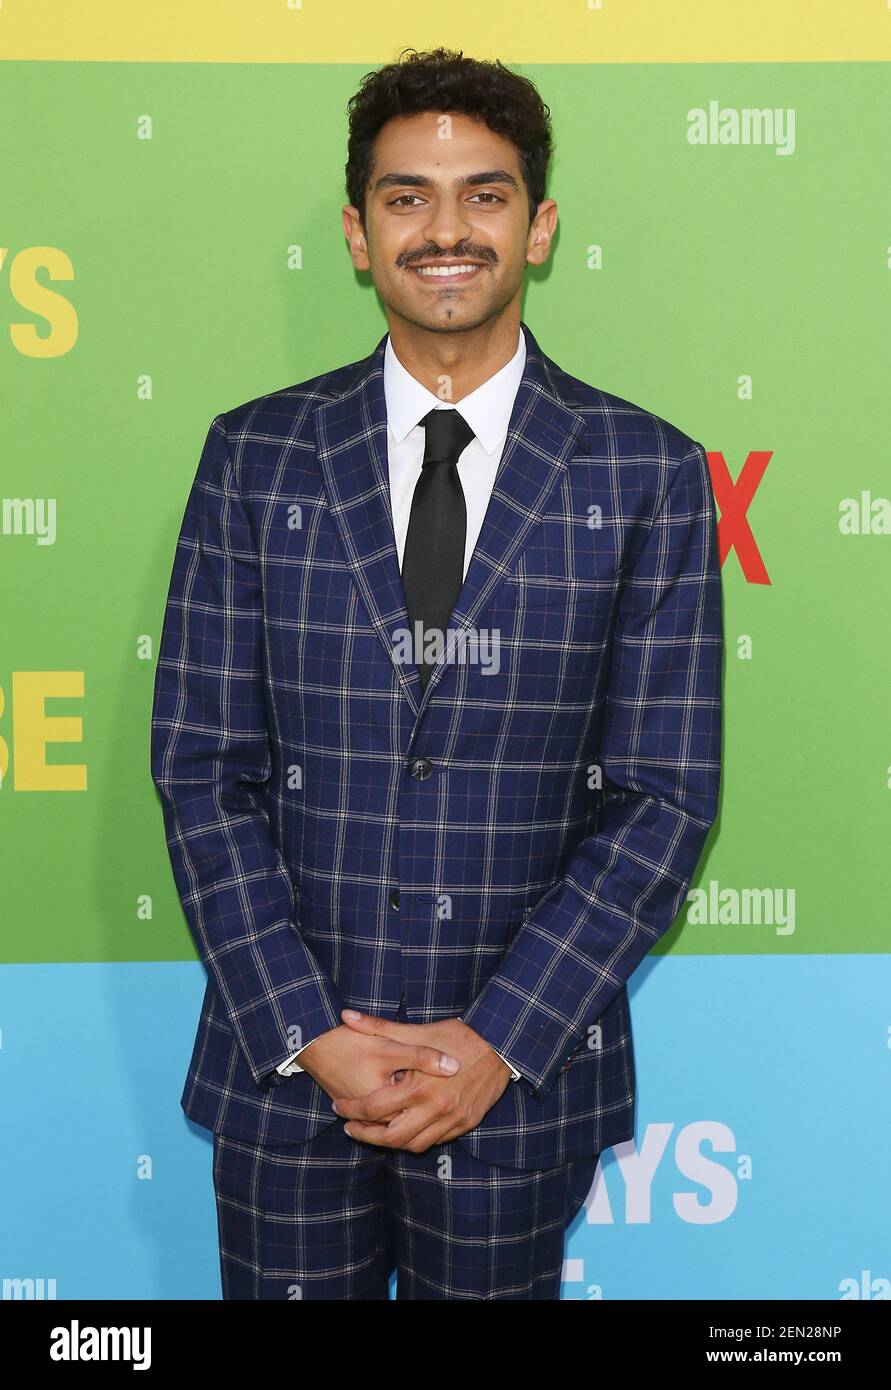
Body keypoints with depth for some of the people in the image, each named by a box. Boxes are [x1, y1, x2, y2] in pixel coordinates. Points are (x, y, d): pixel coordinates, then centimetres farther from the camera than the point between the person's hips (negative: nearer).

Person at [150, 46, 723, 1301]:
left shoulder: (650, 475, -3)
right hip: (286, 1063, 1)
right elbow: (202, 767, -2)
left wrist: (498, 1042, -11)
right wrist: (310, 1032, -10)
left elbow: (664, 797, -5)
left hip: (518, 1070, 0)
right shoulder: (255, 457, 0)